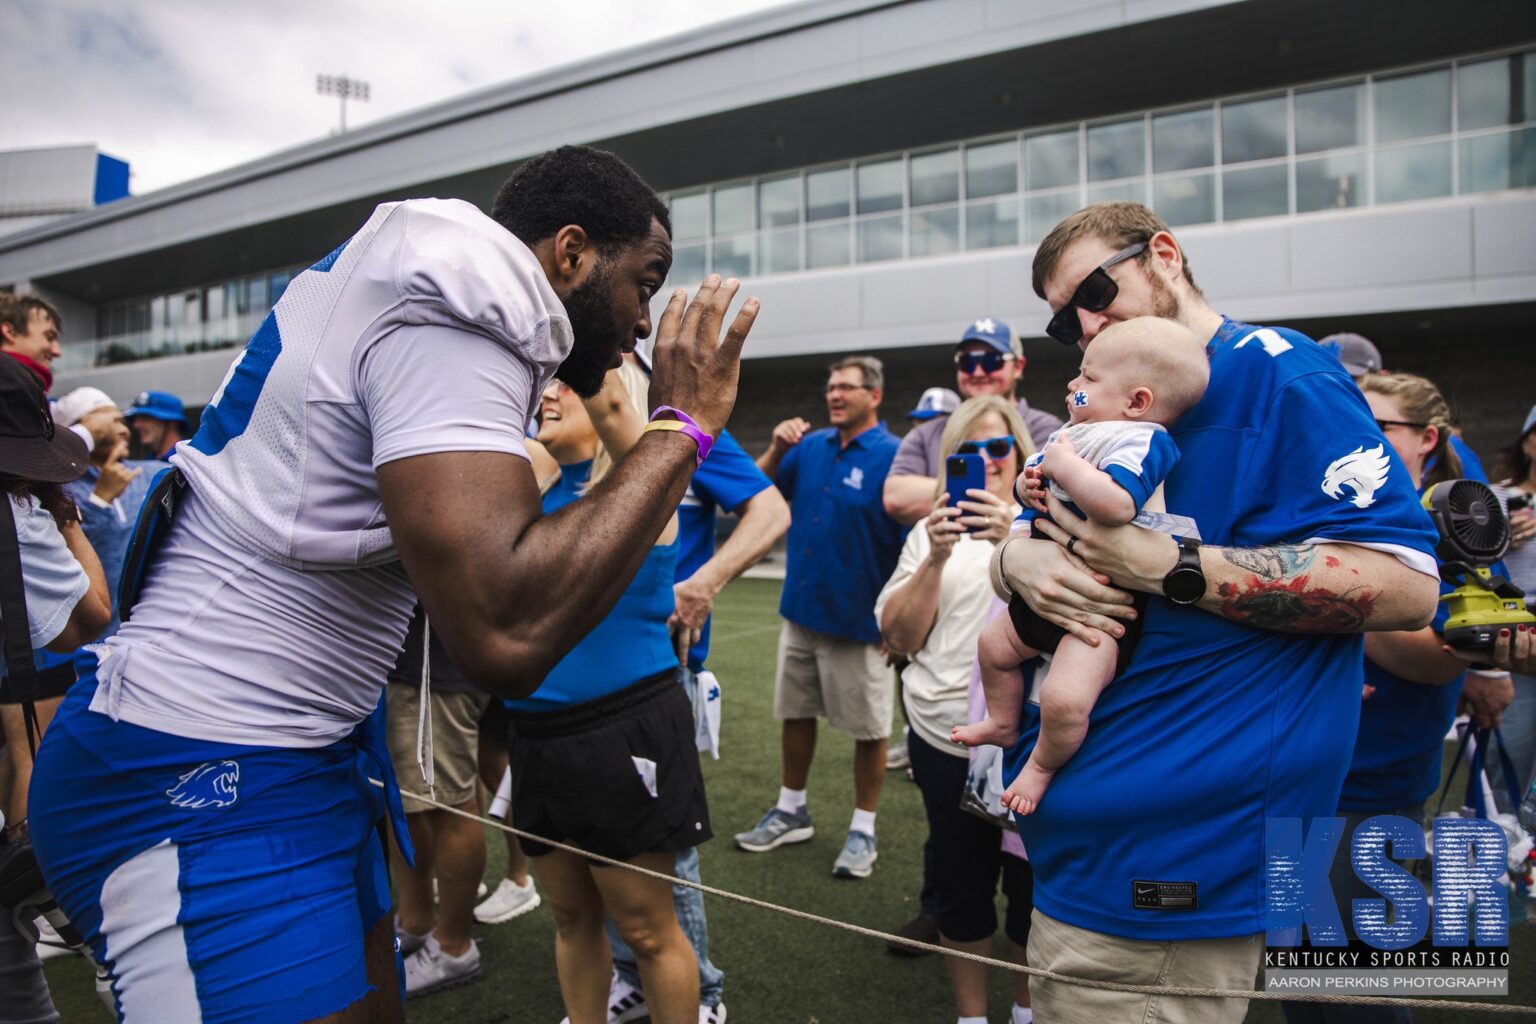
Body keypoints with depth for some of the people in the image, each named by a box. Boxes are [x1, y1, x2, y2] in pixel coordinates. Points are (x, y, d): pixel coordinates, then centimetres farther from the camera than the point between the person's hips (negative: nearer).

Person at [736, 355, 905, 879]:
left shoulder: (892, 457, -13)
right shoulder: (811, 446, 5)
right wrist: (777, 448, -6)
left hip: (857, 620, -6)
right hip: (800, 610, 6)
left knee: (868, 728, 7)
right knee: (796, 713, 17)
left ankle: (863, 830, 23)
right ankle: (791, 811, 34)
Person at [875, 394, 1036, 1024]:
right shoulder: (932, 530, 8)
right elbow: (899, 637, 1)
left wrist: (1014, 543, -26)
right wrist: (936, 558, -12)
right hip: (946, 735, 2)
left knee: (1031, 884, 10)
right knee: (960, 884, 12)